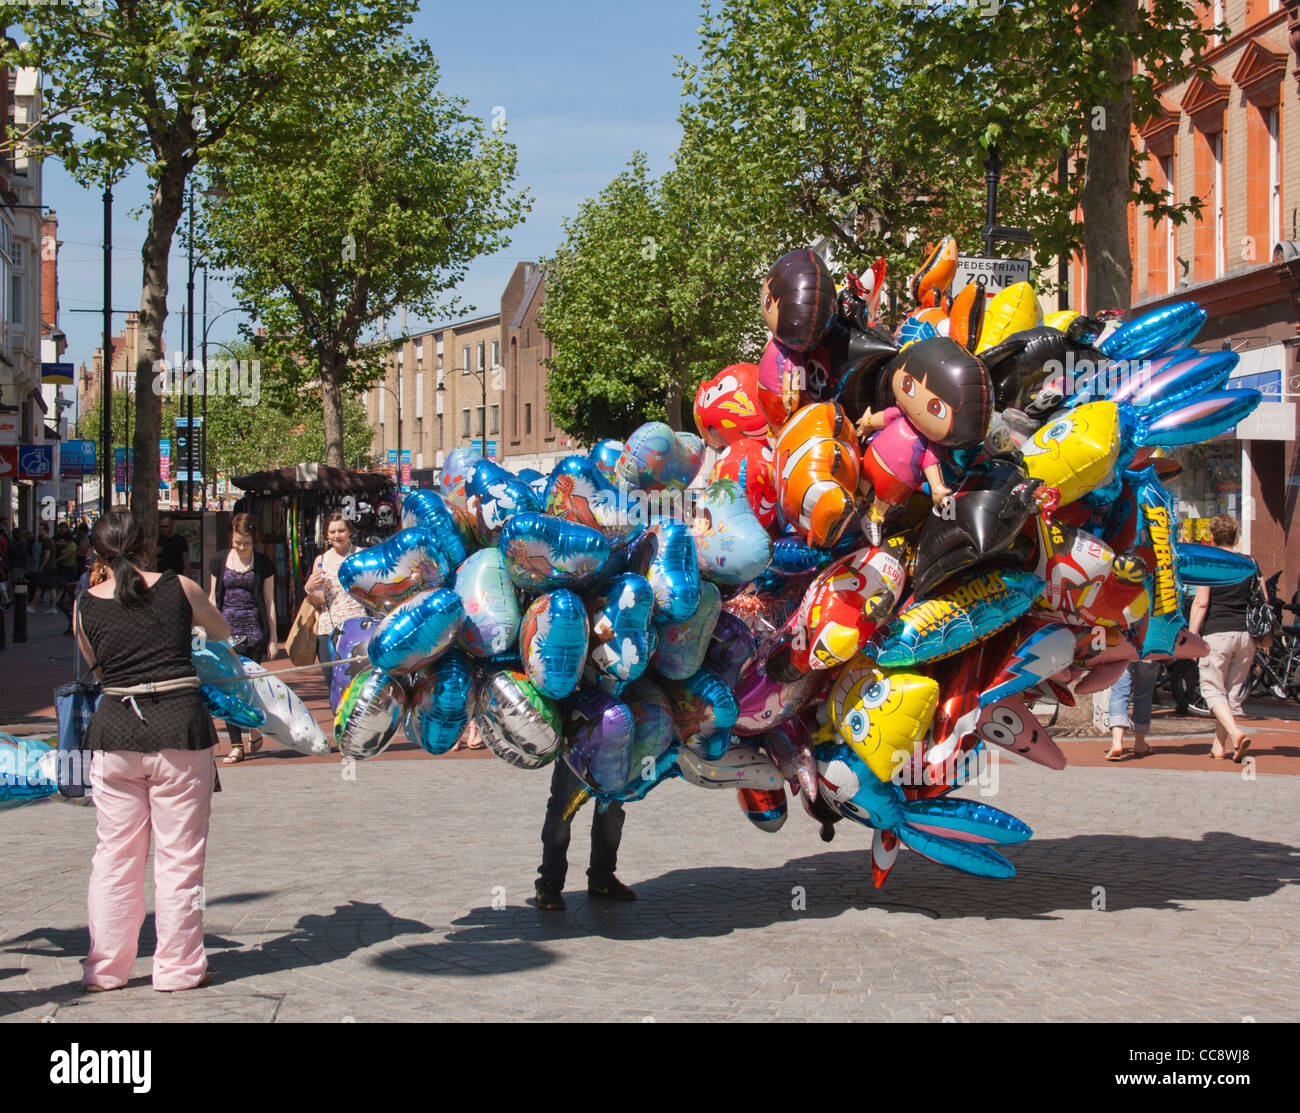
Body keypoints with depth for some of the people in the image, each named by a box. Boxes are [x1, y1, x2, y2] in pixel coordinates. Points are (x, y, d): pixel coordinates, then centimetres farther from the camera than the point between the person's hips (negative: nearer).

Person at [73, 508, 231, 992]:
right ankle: (178, 968, 11)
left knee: (114, 853, 12)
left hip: (114, 730, 2)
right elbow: (222, 631, 19)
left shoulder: (87, 606, 3)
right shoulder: (179, 589, 0)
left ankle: (105, 969, 17)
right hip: (180, 727, -2)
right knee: (179, 856, 6)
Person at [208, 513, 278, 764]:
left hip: (254, 630, -2)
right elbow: (213, 598, 13)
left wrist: (272, 639, 3)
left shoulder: (263, 563, 2)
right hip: (227, 630, 2)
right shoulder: (220, 560, 7)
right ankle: (236, 746, 1)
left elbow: (269, 601, 5)